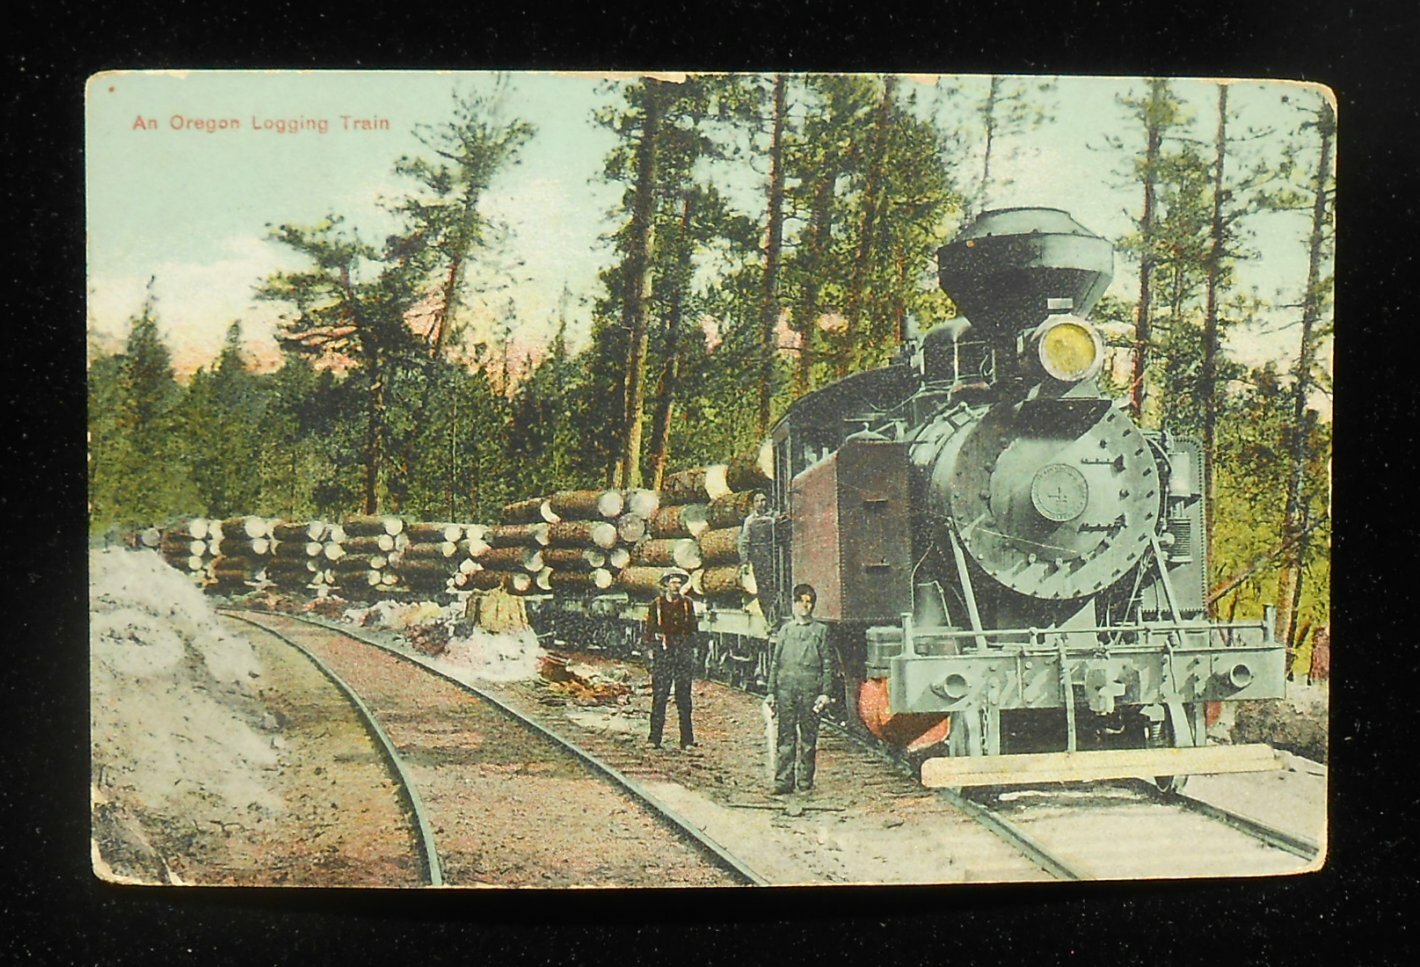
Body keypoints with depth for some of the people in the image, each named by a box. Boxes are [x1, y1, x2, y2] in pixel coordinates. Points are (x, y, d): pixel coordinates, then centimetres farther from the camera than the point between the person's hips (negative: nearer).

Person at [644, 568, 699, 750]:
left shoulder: (687, 603, 10)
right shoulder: (656, 604, 4)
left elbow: (692, 629, 14)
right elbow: (650, 629, 5)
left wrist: (692, 650, 8)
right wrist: (650, 649, -2)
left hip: (683, 651, 2)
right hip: (663, 651, -2)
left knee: (684, 696, 3)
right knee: (659, 695, -3)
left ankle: (687, 740, 6)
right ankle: (655, 738, 2)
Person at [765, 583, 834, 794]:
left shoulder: (821, 630, 9)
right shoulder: (785, 630, 13)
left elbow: (827, 664, 6)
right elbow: (775, 662, 13)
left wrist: (825, 693, -2)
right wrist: (771, 692, 8)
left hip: (810, 689, -1)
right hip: (785, 687, 1)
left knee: (809, 736, 2)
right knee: (785, 735, -1)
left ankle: (805, 781, 11)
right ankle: (783, 781, 1)